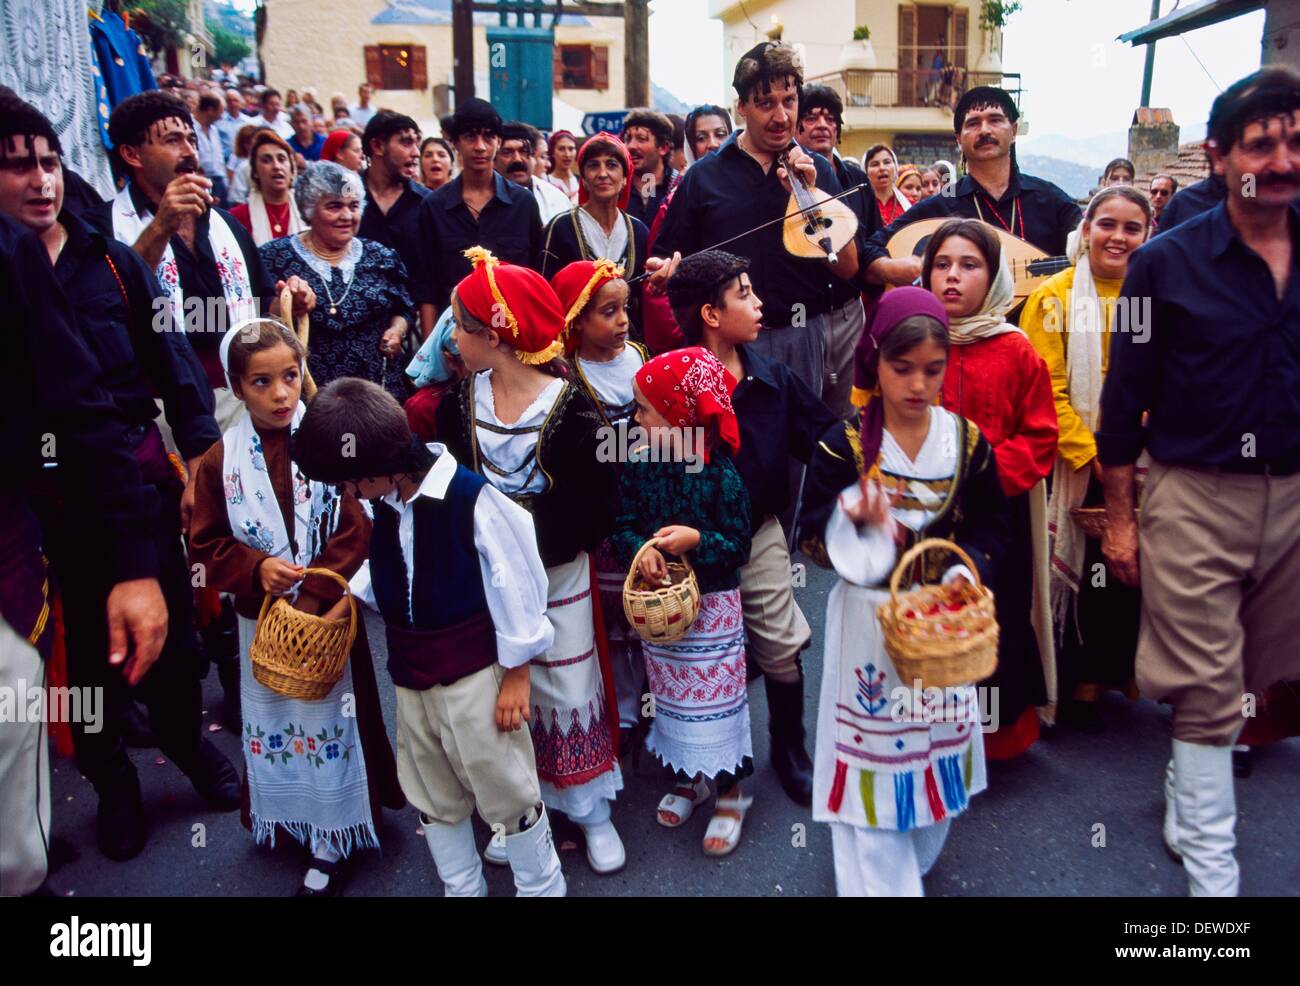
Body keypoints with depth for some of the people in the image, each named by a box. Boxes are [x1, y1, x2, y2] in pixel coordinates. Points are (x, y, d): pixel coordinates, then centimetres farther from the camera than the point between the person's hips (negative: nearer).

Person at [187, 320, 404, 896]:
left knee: (328, 718, 10)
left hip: (326, 615, -2)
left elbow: (354, 531, -12)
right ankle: (290, 822, 37)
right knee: (274, 721, 15)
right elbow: (207, 545, 2)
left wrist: (313, 598, -18)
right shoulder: (221, 460, -4)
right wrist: (255, 567, -16)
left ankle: (329, 846, 25)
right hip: (260, 621, 2)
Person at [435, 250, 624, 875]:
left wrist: (530, 537, -25)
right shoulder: (462, 399, -3)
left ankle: (591, 810, 31)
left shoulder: (571, 405, -17)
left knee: (569, 689, 10)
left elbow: (595, 502, -18)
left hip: (557, 576, -3)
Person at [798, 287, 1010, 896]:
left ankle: (916, 860, 42)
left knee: (939, 746, 17)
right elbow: (811, 539, -10)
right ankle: (879, 880, 24)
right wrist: (855, 519, -29)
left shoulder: (967, 441, -2)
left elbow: (991, 525, 5)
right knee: (870, 754, 5)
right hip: (867, 622, -3)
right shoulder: (843, 445, -10)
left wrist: (968, 570, -14)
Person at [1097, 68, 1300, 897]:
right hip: (1195, 496, -4)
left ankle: (1190, 798, 40)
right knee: (1208, 689, 3)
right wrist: (1119, 518, -4)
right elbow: (1126, 397, -4)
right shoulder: (1168, 262, -5)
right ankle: (1210, 864, 19)